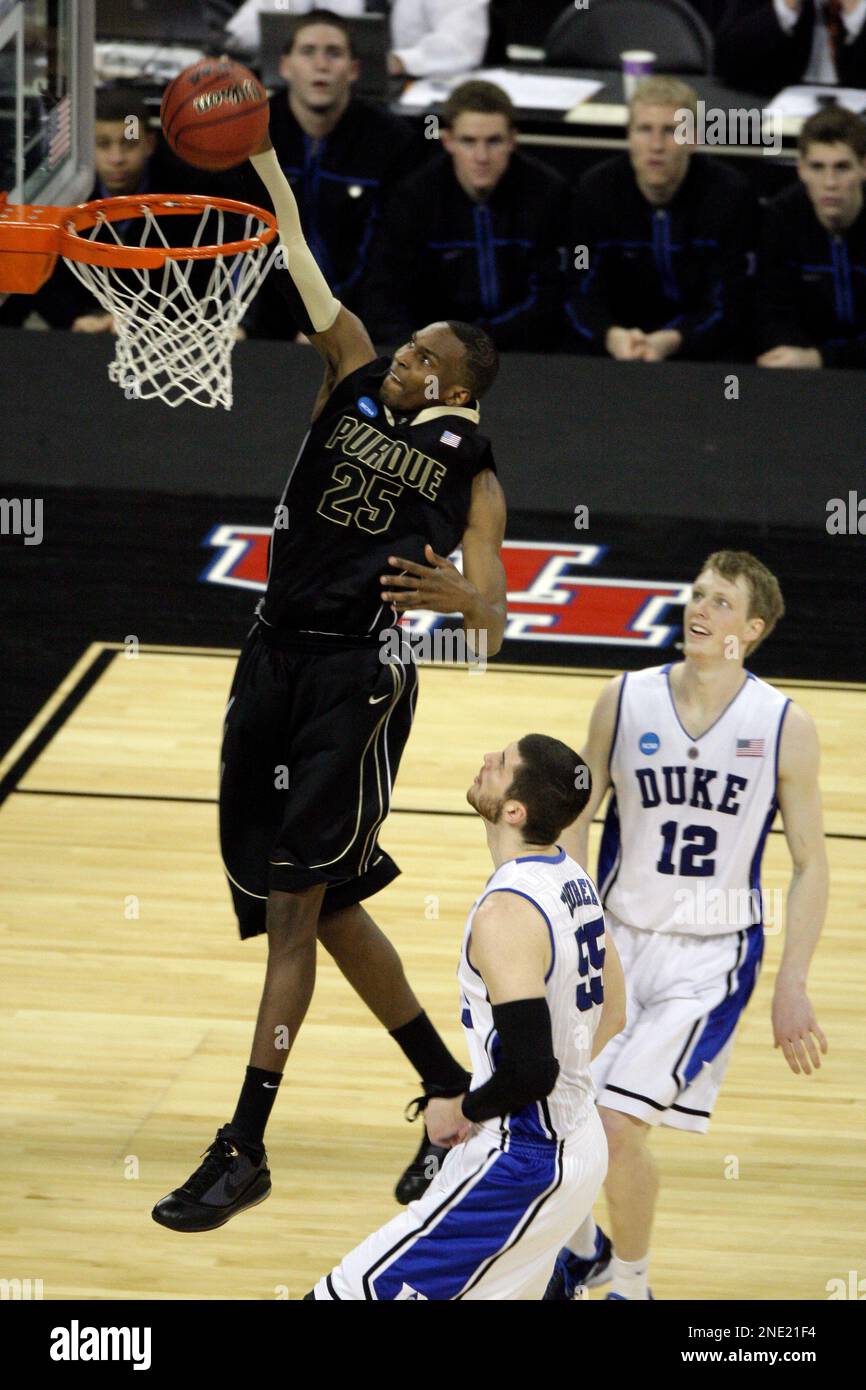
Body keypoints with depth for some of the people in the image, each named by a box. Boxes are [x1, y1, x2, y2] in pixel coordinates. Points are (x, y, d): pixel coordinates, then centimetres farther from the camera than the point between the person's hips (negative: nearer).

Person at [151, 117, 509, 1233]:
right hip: (275, 658, 6)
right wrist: (259, 156, 4)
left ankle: (245, 1148, -10)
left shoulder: (467, 473, 0)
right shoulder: (354, 377, 10)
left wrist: (463, 597, -27)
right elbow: (295, 249, 9)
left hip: (360, 674, -6)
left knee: (295, 902, -11)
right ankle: (457, 1094, 26)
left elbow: (492, 629, -6)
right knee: (323, 902, 11)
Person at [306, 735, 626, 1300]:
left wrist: (462, 1110, -10)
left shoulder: (507, 911, -24)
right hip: (579, 1143, 10)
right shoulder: (573, 879, 6)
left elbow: (531, 1072, -30)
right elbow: (611, 1014, 18)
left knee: (351, 1293, -8)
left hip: (522, 1164, -10)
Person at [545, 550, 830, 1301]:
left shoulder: (786, 726, -7)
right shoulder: (624, 701, -3)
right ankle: (581, 1246, 35)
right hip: (614, 938, 3)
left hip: (710, 957, -3)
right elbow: (577, 816, 8)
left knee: (620, 1125, -17)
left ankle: (631, 1282, 9)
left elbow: (810, 864, -2)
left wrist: (792, 986, -7)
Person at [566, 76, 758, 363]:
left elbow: (726, 306, -11)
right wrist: (611, 336, -30)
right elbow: (582, 295, -5)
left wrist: (671, 342, -32)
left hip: (702, 347, -1)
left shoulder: (729, 194, -9)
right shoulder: (596, 189, -3)